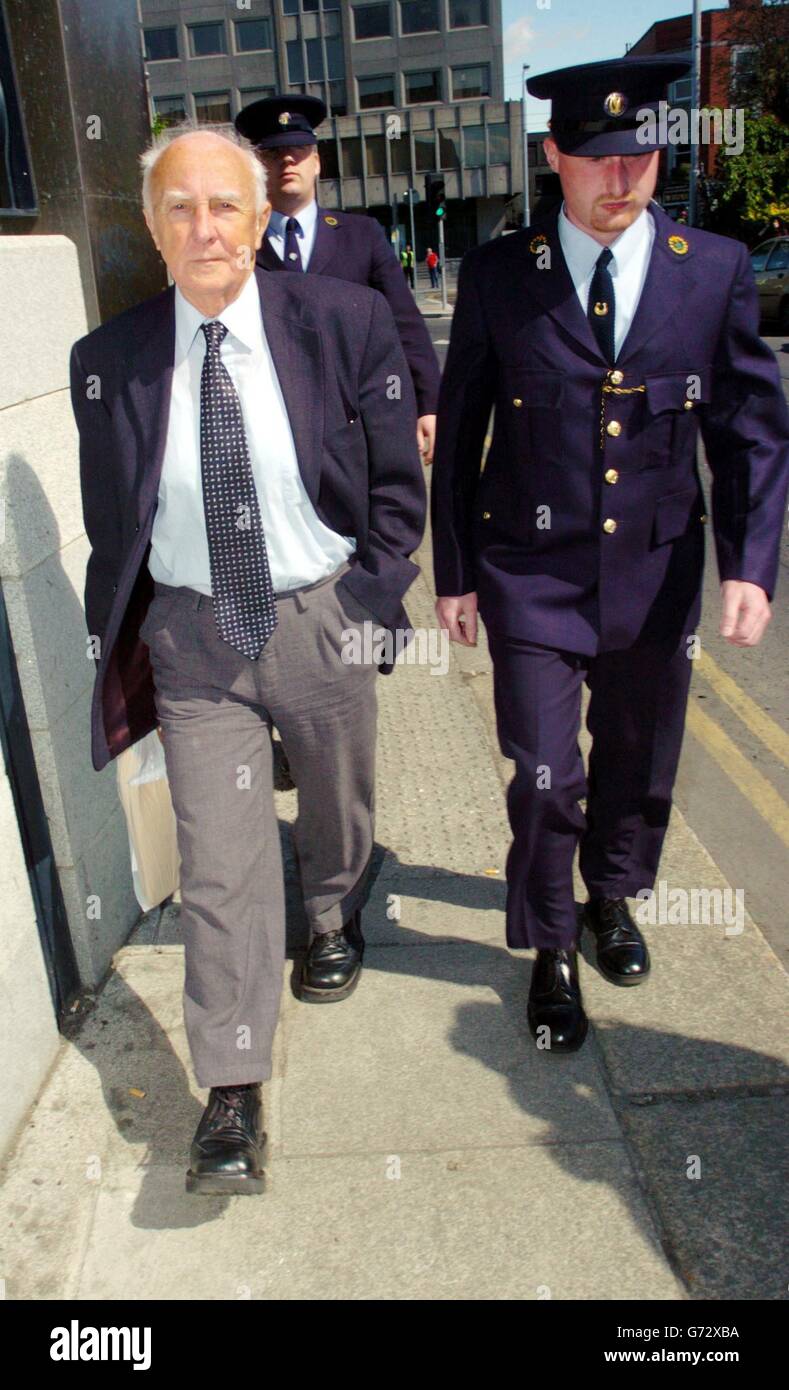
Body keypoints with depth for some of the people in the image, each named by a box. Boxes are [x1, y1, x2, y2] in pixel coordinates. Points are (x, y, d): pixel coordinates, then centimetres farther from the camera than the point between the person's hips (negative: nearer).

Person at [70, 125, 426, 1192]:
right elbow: (110, 524, 4)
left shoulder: (348, 321, -8)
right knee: (219, 861, -1)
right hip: (193, 634, 0)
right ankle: (233, 1098, 11)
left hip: (321, 618, 1)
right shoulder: (108, 360, -6)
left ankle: (334, 925, 56)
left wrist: (369, 596, -8)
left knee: (339, 806, 22)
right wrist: (120, 645, 2)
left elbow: (396, 482, -1)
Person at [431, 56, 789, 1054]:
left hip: (657, 573, 3)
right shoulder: (498, 275, -4)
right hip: (532, 577, -2)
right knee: (544, 778, -2)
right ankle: (551, 950, 25)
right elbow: (458, 431, 2)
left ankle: (613, 896, 47)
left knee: (639, 763, 17)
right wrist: (455, 572, 2)